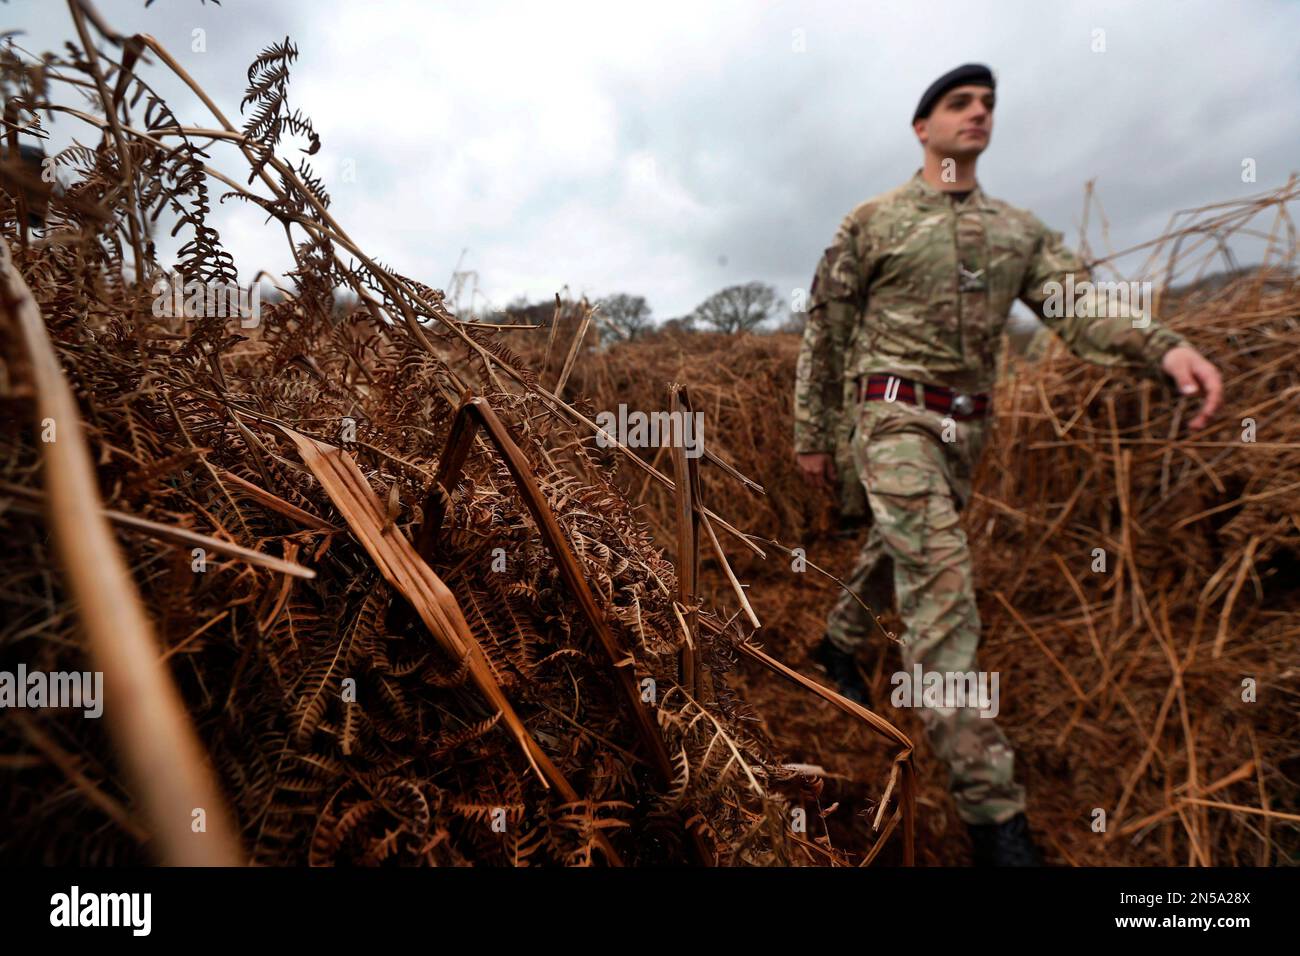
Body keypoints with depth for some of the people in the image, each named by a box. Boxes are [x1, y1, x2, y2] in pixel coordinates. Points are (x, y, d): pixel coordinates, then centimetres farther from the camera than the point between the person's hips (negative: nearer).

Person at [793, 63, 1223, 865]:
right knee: (942, 579, -20)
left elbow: (1081, 305, -2)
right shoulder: (871, 222, 2)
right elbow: (824, 337, 3)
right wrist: (812, 438, 1)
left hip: (966, 429, 6)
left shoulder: (1020, 230, 13)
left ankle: (840, 642, 47)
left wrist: (1166, 348, -23)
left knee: (897, 554, 18)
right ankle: (993, 809, -16)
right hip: (892, 416, -6)